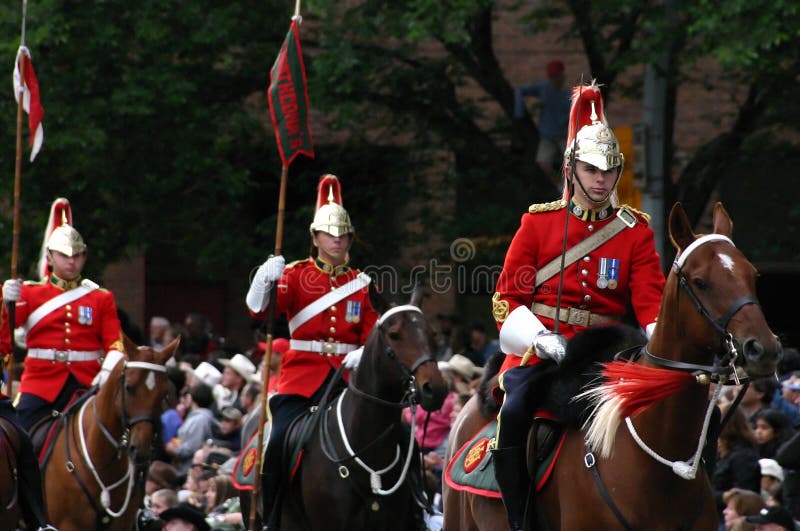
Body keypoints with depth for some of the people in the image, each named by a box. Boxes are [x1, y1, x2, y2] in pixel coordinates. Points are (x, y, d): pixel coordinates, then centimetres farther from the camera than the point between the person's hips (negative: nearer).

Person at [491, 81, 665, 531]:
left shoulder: (636, 232, 8)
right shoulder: (538, 223, 6)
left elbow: (652, 302, -1)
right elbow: (508, 296, 3)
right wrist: (541, 339, -16)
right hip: (540, 350, -1)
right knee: (514, 413, -29)